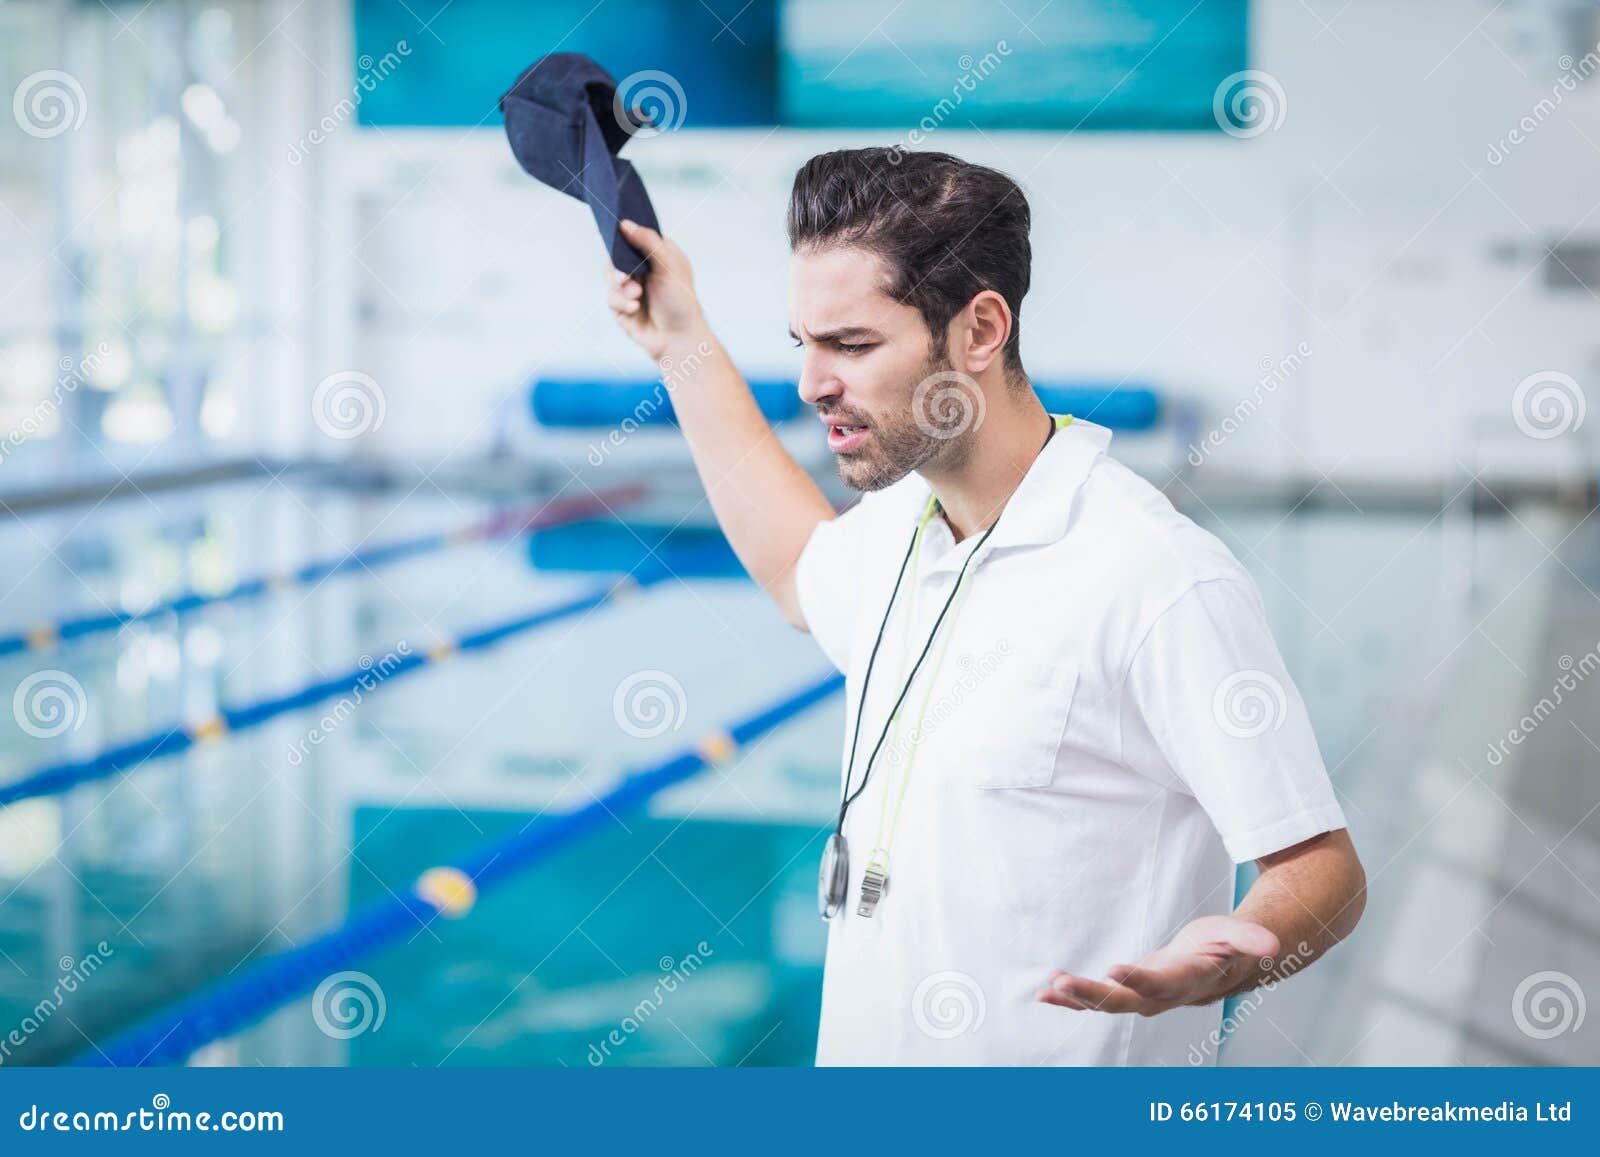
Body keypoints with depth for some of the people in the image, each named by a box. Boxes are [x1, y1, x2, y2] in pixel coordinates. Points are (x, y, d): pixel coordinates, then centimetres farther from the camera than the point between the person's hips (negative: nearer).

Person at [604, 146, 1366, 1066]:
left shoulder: (1165, 584, -22)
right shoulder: (898, 525, 3)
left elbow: (1323, 869, -20)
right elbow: (803, 572, 28)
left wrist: (1214, 966, -41)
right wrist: (684, 343, 25)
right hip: (862, 1044, 8)